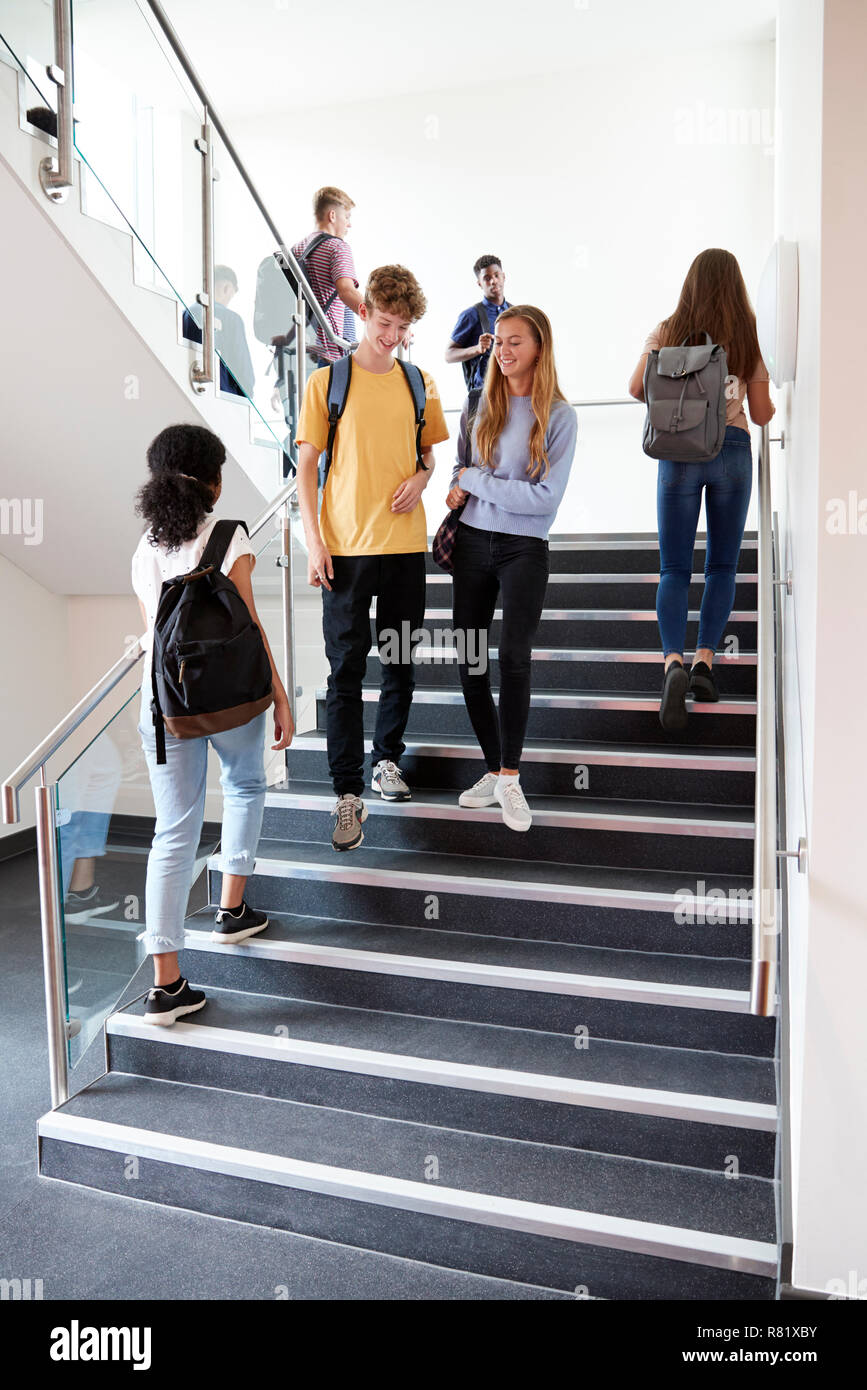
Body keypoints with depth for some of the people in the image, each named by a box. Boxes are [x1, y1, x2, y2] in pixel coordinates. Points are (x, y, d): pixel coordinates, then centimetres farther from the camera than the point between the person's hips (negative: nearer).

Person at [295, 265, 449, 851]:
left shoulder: (419, 383, 10)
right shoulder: (327, 381, 1)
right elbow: (307, 466, 1)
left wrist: (422, 477, -3)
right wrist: (313, 540, -8)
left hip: (405, 543, 3)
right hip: (346, 546, -3)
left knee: (401, 662, 11)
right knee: (347, 670, -2)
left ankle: (388, 758, 31)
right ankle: (349, 793, 4)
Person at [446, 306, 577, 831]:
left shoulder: (559, 415, -5)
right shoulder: (481, 403, 8)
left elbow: (545, 497, -12)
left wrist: (476, 481, -9)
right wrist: (459, 489, -2)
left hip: (525, 548, -4)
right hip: (473, 541, 5)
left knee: (514, 656, -16)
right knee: (470, 660, 5)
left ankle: (510, 778, -3)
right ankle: (496, 768, 18)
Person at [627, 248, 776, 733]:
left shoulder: (667, 332, 0)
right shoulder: (749, 338, 2)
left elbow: (637, 389, 5)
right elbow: (762, 414, 6)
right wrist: (772, 405, 29)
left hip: (679, 451, 0)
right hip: (733, 451, 1)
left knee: (675, 569, 1)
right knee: (723, 566, 12)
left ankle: (673, 661, -20)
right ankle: (704, 660, 1)